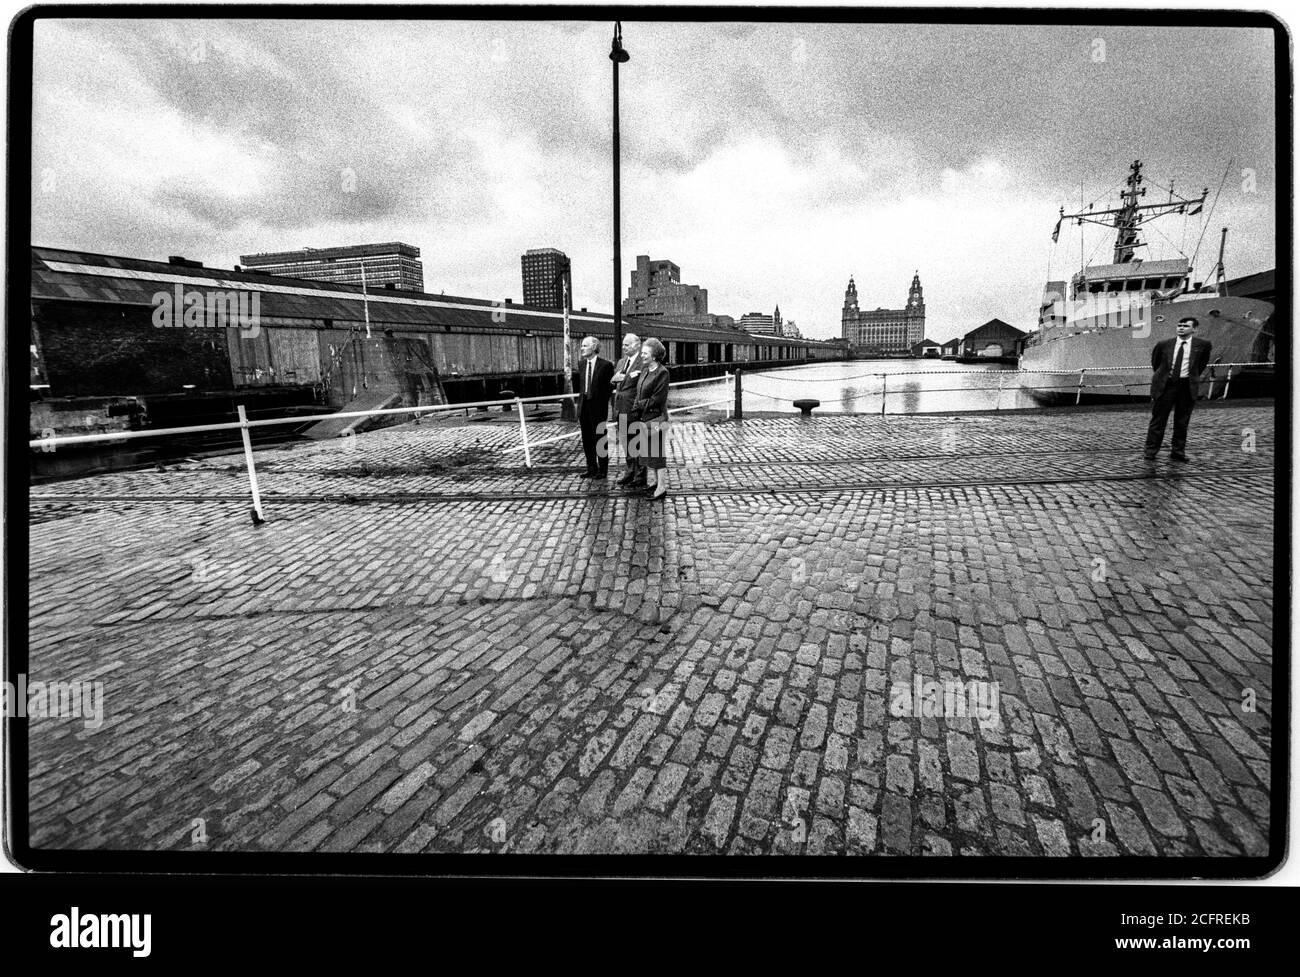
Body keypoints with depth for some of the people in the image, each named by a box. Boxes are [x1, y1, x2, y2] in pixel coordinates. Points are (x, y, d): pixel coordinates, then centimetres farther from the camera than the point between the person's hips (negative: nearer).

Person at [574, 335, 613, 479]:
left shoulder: (606, 365, -7)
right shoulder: (581, 364, 10)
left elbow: (611, 386, -4)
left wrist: (602, 401, -6)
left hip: (598, 406, -6)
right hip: (584, 405, 6)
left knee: (599, 439, 2)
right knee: (587, 439, 11)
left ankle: (602, 470, 13)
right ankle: (591, 469, 23)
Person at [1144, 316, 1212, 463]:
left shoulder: (1203, 345, 1)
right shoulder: (1164, 345, 0)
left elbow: (1203, 362, 18)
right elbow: (1155, 362, 17)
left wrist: (1194, 376, 16)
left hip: (1187, 387, 1)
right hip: (1165, 385, -1)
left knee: (1182, 422, 6)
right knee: (1158, 419, 1)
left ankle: (1177, 451, 15)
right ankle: (1150, 451, 6)